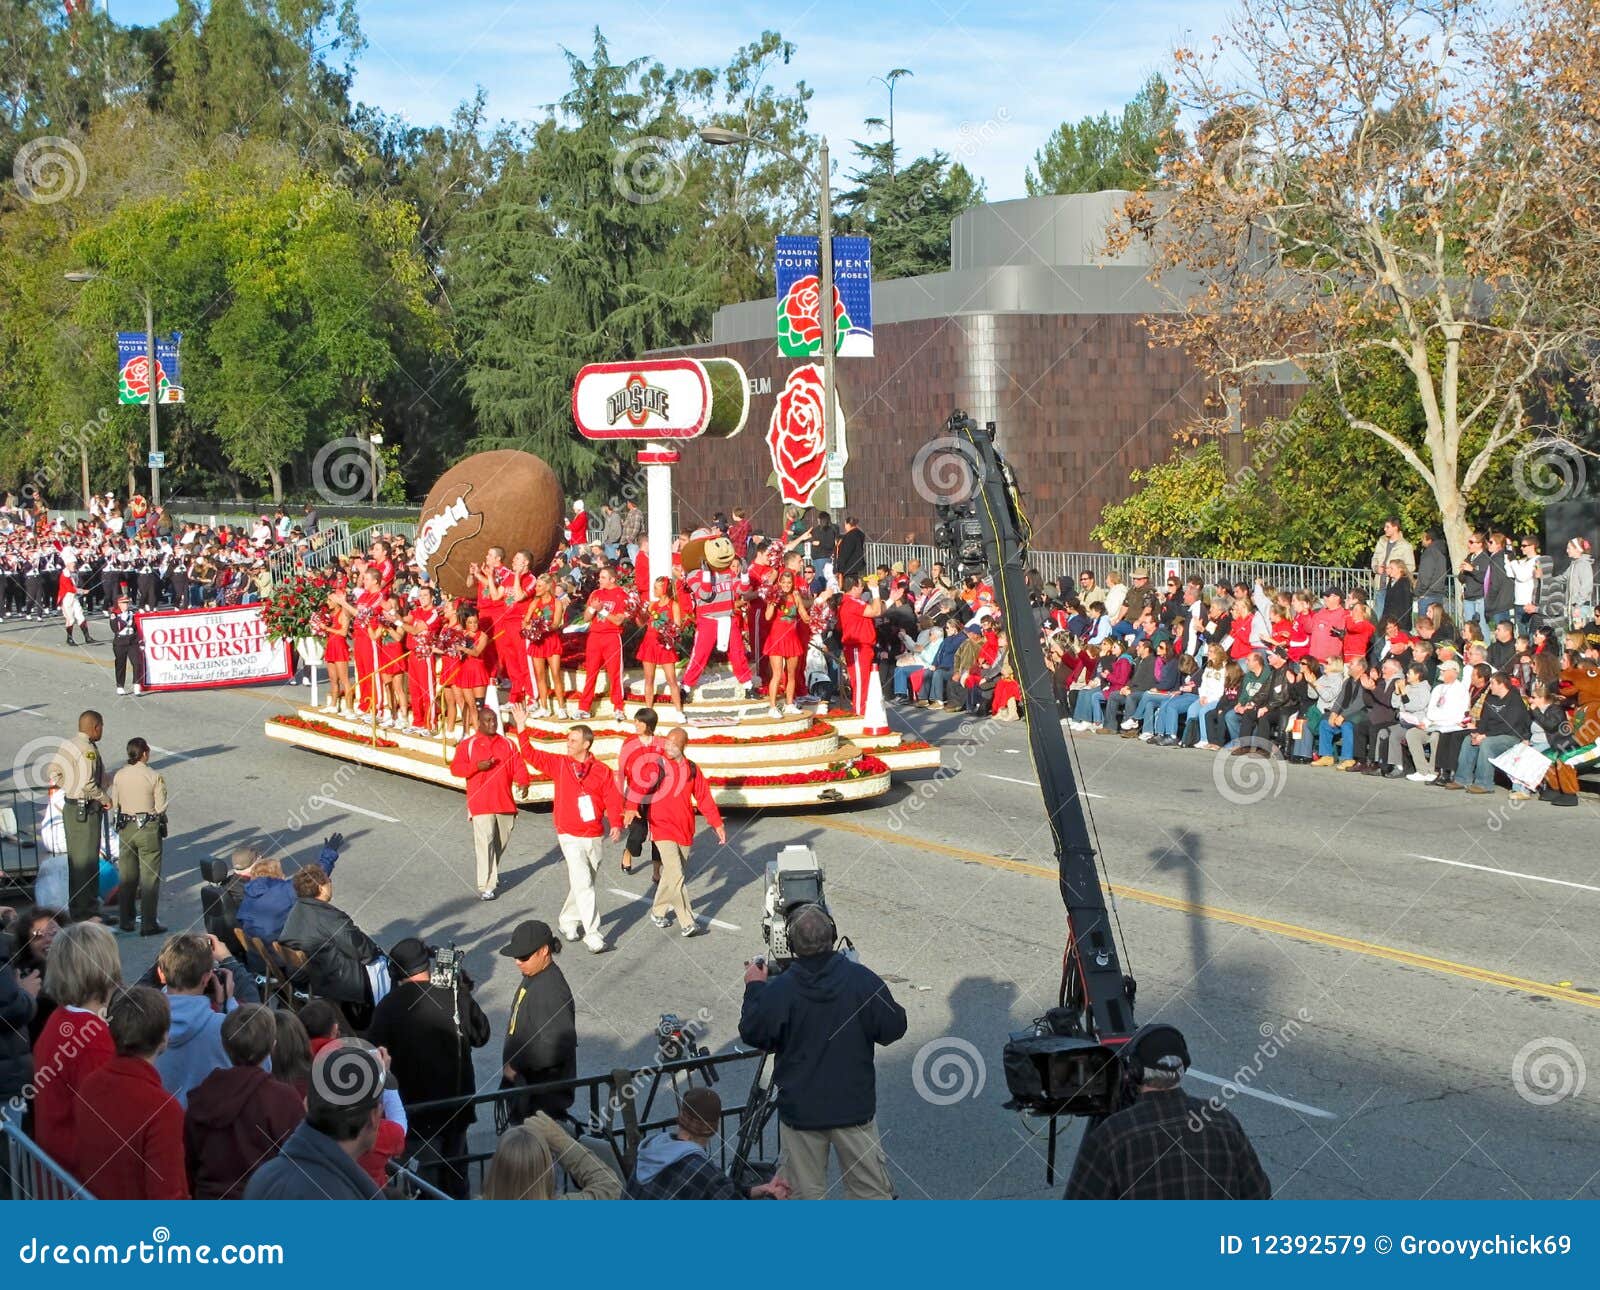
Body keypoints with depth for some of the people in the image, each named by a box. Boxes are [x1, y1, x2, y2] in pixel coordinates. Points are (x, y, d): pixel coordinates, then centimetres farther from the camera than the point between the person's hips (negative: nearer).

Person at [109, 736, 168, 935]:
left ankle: (125, 920, 23)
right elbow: (161, 807, -11)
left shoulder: (119, 776, 0)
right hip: (148, 829, -4)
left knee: (126, 876, 16)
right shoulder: (154, 777, -13)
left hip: (125, 829, 4)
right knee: (150, 877, 3)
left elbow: (114, 805, 4)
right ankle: (148, 924, 3)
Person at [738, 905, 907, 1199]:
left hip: (800, 1111, 0)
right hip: (855, 1106, 1)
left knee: (806, 1193, 14)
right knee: (872, 1190, 13)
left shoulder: (779, 991, -17)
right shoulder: (863, 980, -15)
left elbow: (752, 1034, -3)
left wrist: (754, 988, 9)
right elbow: (893, 1029, -5)